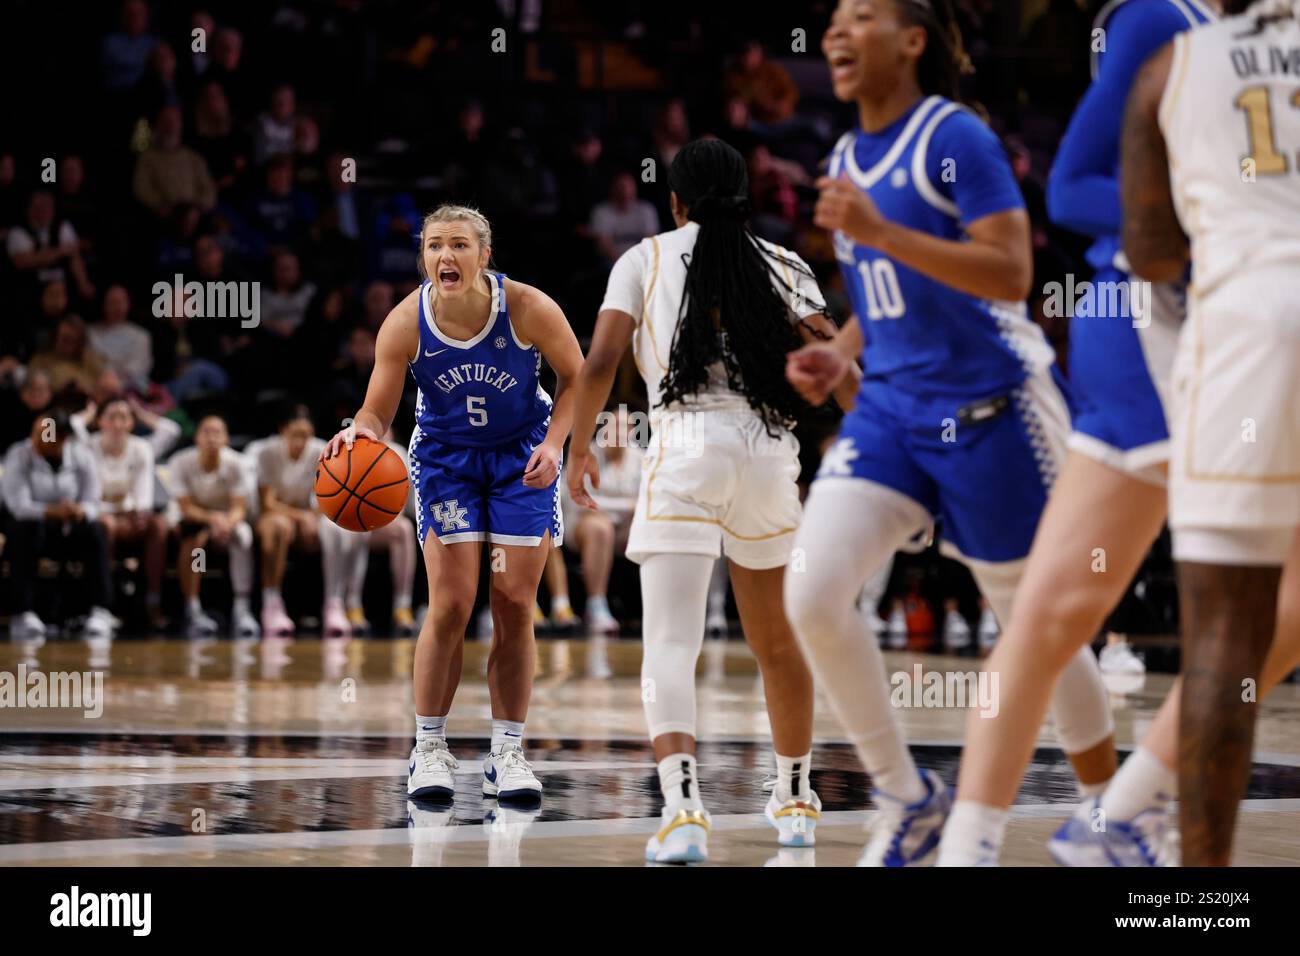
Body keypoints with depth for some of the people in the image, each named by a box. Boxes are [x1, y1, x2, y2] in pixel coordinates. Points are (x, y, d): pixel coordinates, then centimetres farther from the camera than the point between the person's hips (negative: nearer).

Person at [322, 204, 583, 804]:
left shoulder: (528, 308, -23)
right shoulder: (405, 324, -21)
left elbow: (575, 377, -6)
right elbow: (377, 413, -13)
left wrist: (554, 443, -19)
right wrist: (358, 433, -36)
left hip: (522, 457, 0)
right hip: (445, 457, 0)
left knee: (515, 607, -1)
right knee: (451, 606, -9)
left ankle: (507, 754, 9)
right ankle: (429, 749, 3)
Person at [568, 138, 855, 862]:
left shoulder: (646, 259, 8)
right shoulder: (781, 265, 12)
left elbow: (601, 362, 0)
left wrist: (579, 447, 12)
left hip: (687, 451, -3)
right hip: (772, 451, 3)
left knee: (671, 642, -10)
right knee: (774, 638, 20)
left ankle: (684, 809, -31)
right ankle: (796, 801, 33)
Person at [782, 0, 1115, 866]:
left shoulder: (956, 137, -11)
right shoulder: (847, 159, 12)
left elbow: (1010, 274, -21)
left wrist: (879, 231, -27)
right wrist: (840, 356, 5)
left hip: (988, 410, -6)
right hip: (891, 408, 6)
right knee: (811, 595, -13)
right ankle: (908, 799, 2)